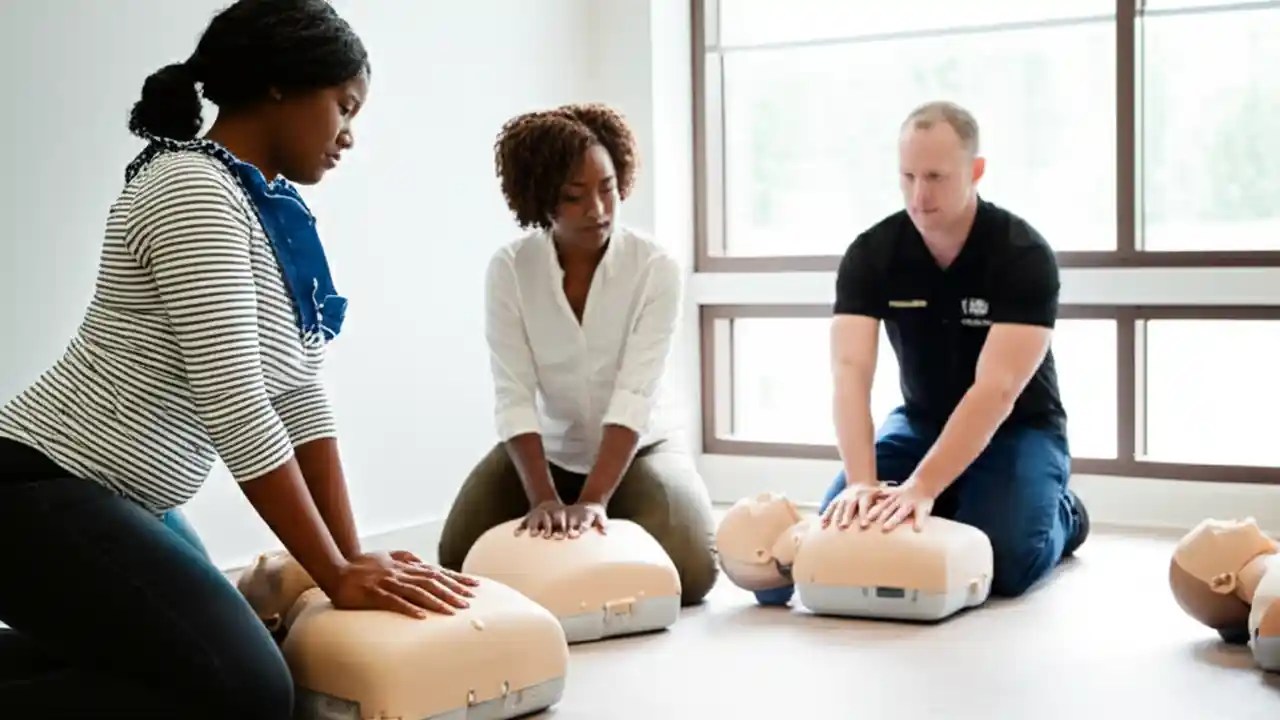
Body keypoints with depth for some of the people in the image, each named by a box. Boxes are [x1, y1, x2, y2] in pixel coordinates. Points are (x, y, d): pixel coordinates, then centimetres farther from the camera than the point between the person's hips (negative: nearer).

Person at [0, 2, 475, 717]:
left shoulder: (277, 209, 10)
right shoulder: (194, 191, -18)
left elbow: (301, 395, 8)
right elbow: (234, 406, -22)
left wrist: (354, 557, 2)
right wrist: (337, 575, -17)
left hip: (124, 500, 10)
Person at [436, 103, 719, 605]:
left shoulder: (655, 267, -19)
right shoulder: (509, 269, -16)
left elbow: (634, 395, -26)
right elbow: (514, 397, -20)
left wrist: (594, 500, -37)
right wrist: (543, 498, -33)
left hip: (637, 447, -1)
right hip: (544, 449, 1)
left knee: (690, 572, -22)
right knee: (461, 563, -14)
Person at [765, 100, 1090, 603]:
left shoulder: (1023, 255, -23)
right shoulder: (870, 253, -14)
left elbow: (996, 391, -33)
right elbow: (850, 373, -25)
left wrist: (920, 488, -43)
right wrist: (861, 481, -42)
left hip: (1017, 428, -3)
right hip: (923, 421, 4)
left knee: (1004, 562, -28)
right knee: (840, 531, -17)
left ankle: (1059, 516, 7)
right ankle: (949, 509, 12)